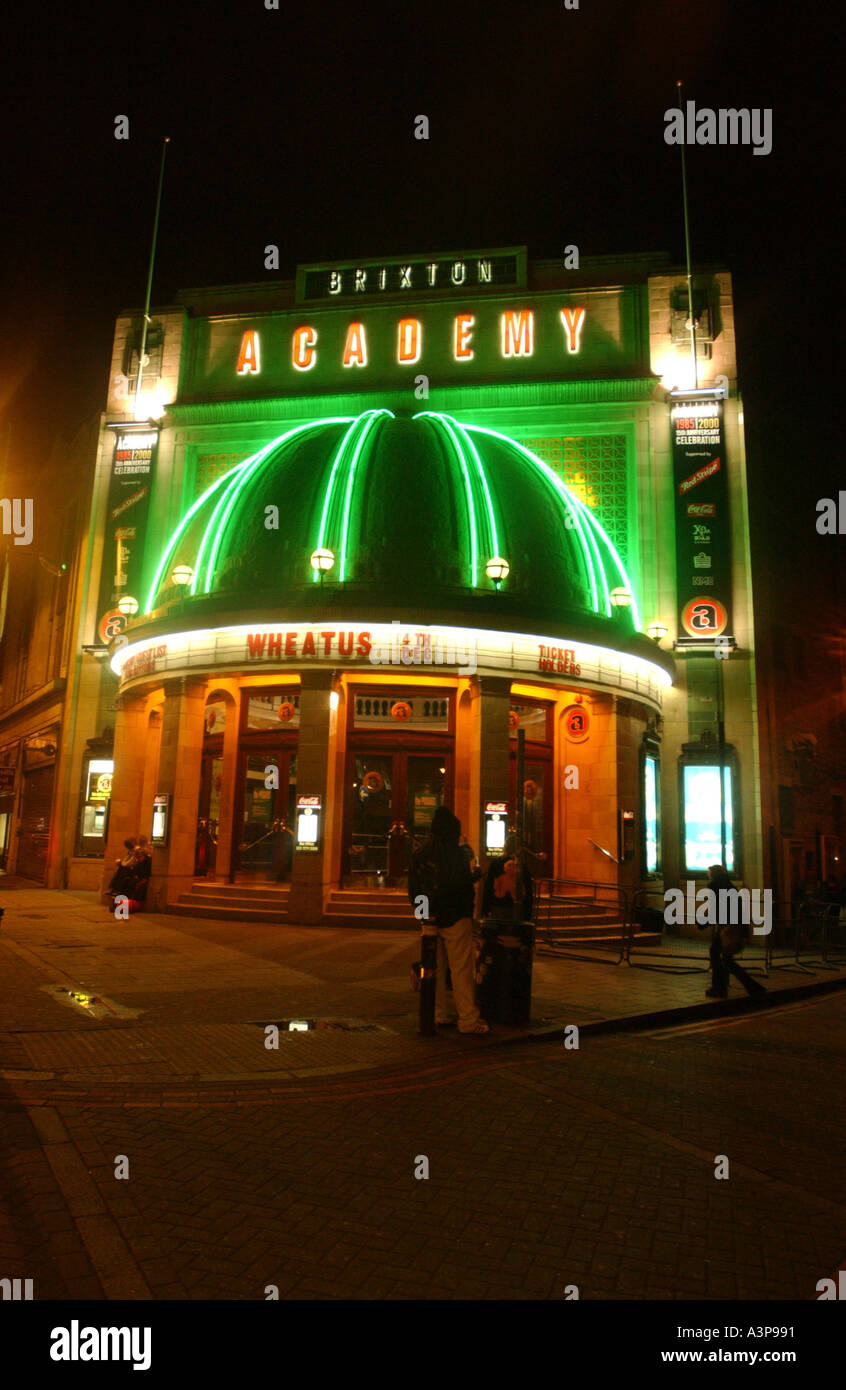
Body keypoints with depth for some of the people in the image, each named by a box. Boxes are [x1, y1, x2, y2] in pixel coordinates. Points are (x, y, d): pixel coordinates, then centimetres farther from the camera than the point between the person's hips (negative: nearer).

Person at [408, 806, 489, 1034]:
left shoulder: (420, 854, 7)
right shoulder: (454, 853, -12)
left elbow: (413, 889, 12)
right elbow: (465, 887, -13)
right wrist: (468, 912, 0)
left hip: (430, 920, 6)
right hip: (454, 919, -6)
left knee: (434, 968, 13)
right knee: (461, 969, -2)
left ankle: (436, 1015, 19)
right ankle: (468, 1019, -1)